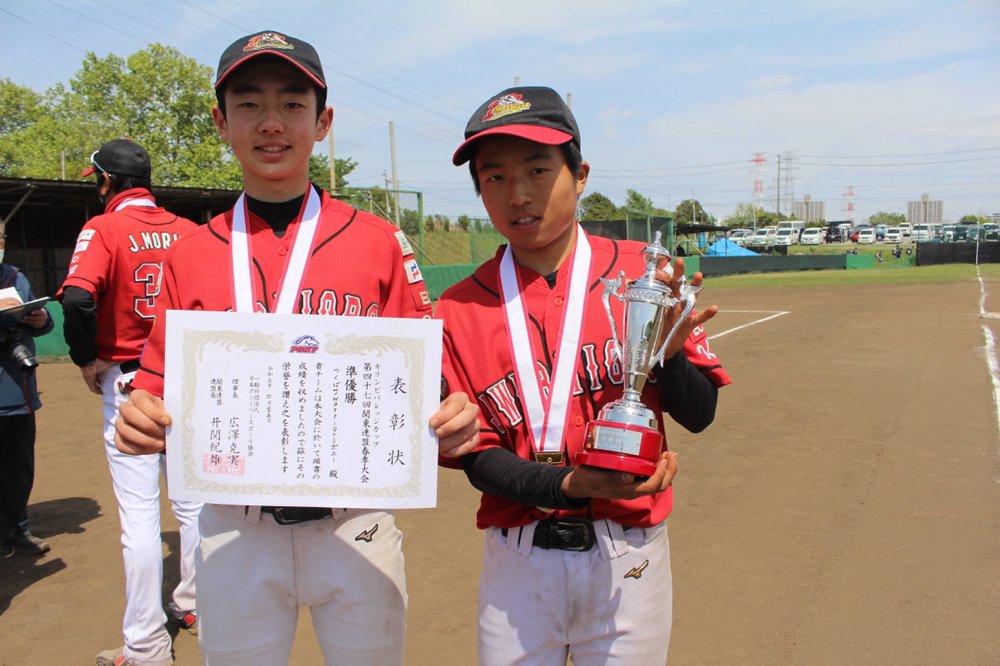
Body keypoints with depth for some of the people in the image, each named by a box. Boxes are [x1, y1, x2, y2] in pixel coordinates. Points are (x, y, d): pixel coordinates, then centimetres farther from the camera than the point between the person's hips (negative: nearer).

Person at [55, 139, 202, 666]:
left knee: (139, 514, 1)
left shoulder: (104, 229, -9)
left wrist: (88, 360, -11)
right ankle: (195, 607, 33)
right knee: (191, 500, 17)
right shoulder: (189, 231, 5)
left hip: (128, 384, -5)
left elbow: (78, 297, -26)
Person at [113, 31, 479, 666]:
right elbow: (163, 390, 6)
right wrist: (142, 421, -16)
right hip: (234, 531, 1)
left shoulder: (381, 241, -1)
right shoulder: (188, 256, 3)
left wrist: (451, 420, -20)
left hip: (357, 523, -1)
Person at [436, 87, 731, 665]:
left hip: (629, 558, 0)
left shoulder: (641, 275, -5)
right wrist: (570, 485, -21)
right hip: (517, 563, 1)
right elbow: (476, 456, -5)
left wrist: (666, 353, -21)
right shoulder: (461, 308, -5)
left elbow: (699, 415, -1)